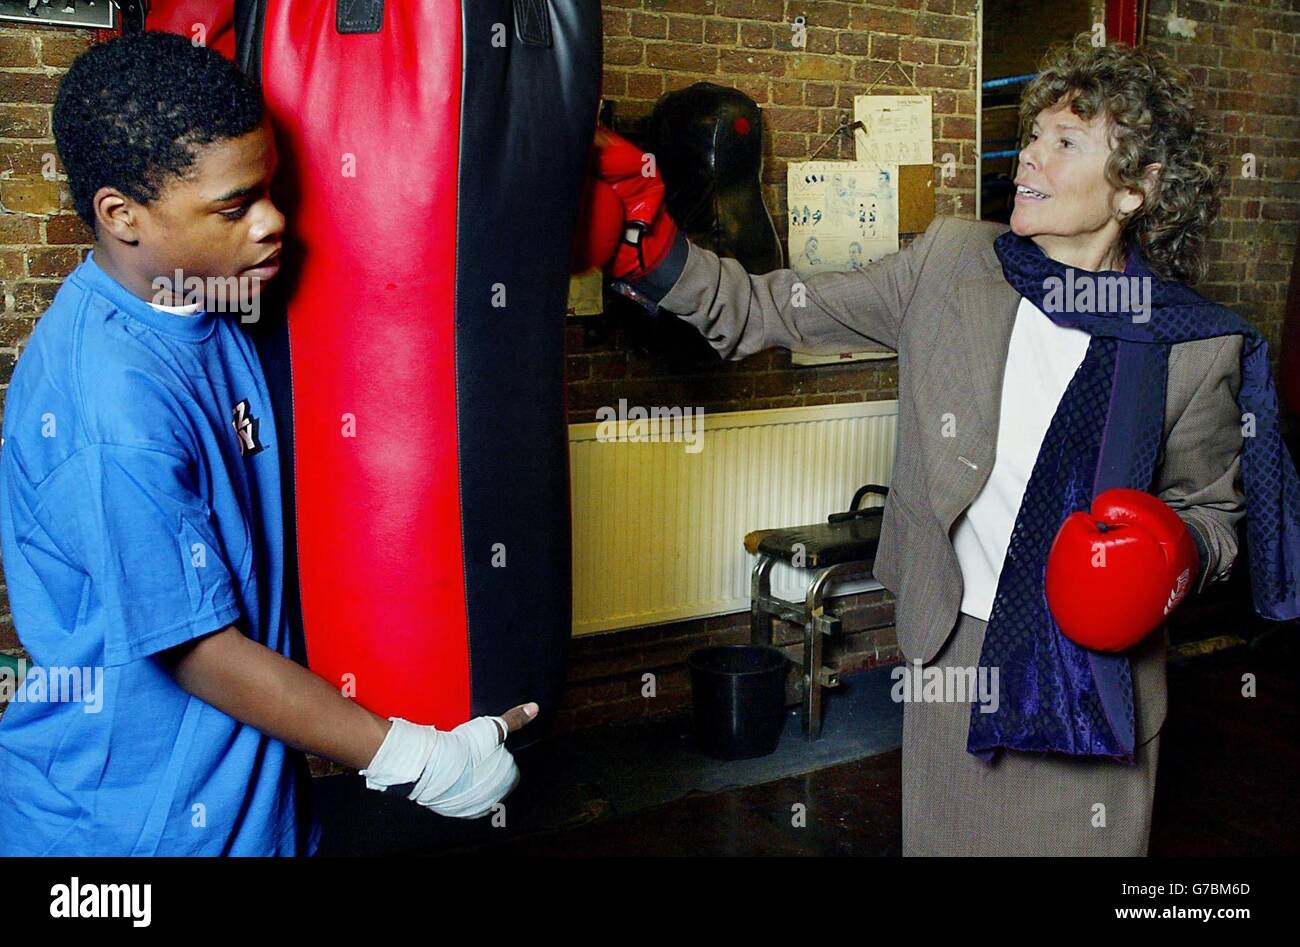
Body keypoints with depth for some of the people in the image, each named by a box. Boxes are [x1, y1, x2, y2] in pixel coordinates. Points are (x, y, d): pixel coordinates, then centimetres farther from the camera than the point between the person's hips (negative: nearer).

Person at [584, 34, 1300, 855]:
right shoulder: (951, 262, -5)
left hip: (1094, 668, -2)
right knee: (945, 838, 19)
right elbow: (772, 311, -4)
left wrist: (1175, 555, -18)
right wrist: (660, 257, -17)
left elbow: (1210, 512, 4)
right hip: (950, 652, 2)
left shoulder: (1198, 349, -10)